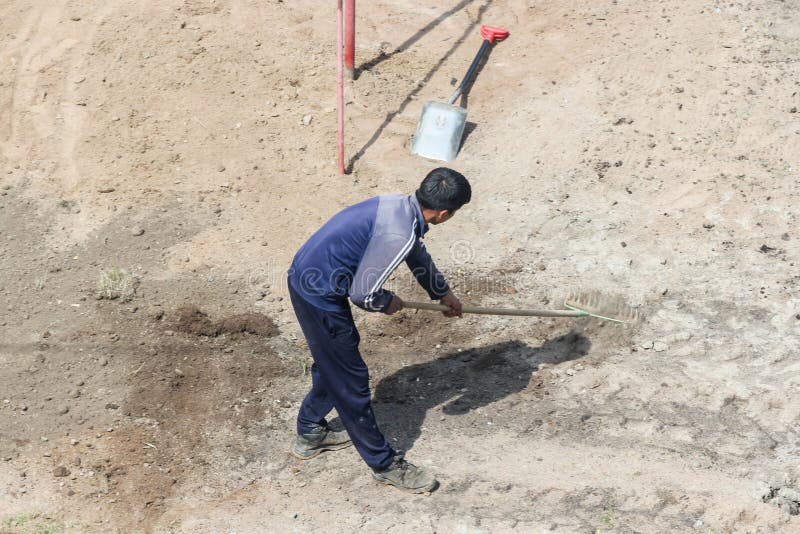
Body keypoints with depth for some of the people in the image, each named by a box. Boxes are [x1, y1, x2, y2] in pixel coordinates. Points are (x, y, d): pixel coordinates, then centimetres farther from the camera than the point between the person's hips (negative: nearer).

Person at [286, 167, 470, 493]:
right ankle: (384, 464, 17)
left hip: (305, 279, 10)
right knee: (350, 380, 3)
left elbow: (419, 255, 23)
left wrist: (443, 293, 38)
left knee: (331, 365, 27)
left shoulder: (402, 206, 3)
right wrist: (389, 303, 0)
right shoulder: (398, 234, -27)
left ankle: (310, 434, 46)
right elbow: (363, 294, -23)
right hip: (320, 296, -10)